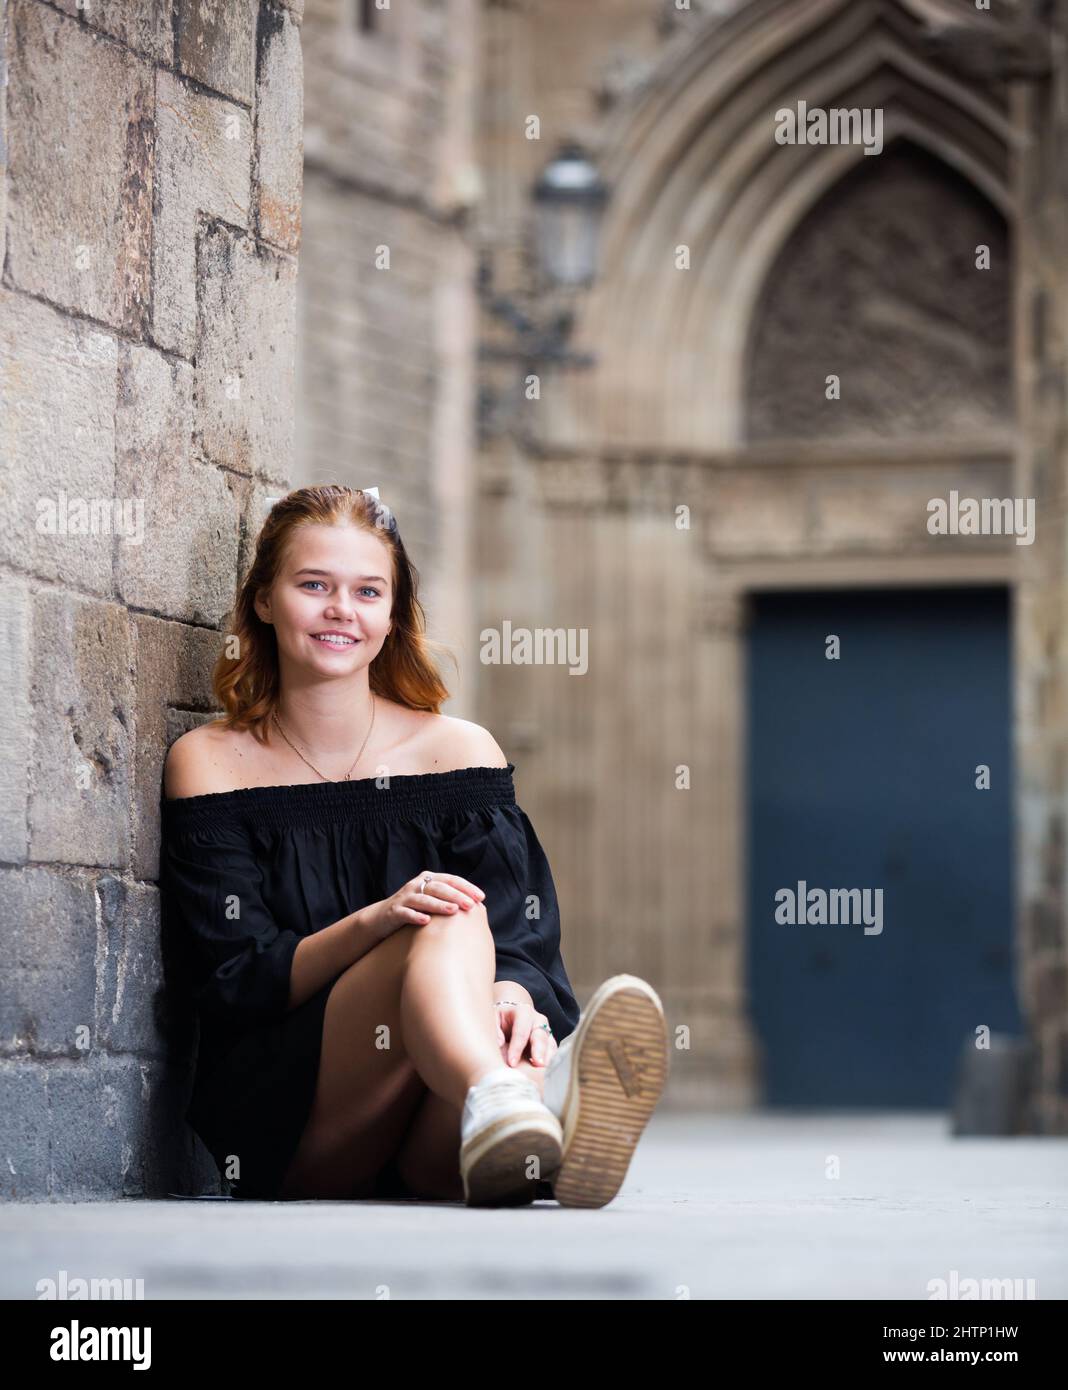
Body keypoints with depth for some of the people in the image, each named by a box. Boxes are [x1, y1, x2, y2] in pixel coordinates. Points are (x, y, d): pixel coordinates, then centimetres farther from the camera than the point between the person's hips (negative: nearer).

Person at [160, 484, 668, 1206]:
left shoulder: (460, 750, 11)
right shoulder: (208, 763, 8)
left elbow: (521, 943, 0)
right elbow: (232, 985, -3)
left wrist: (512, 998, -26)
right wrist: (376, 921, -22)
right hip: (283, 1133, -2)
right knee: (447, 929, -32)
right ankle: (505, 1106, -65)